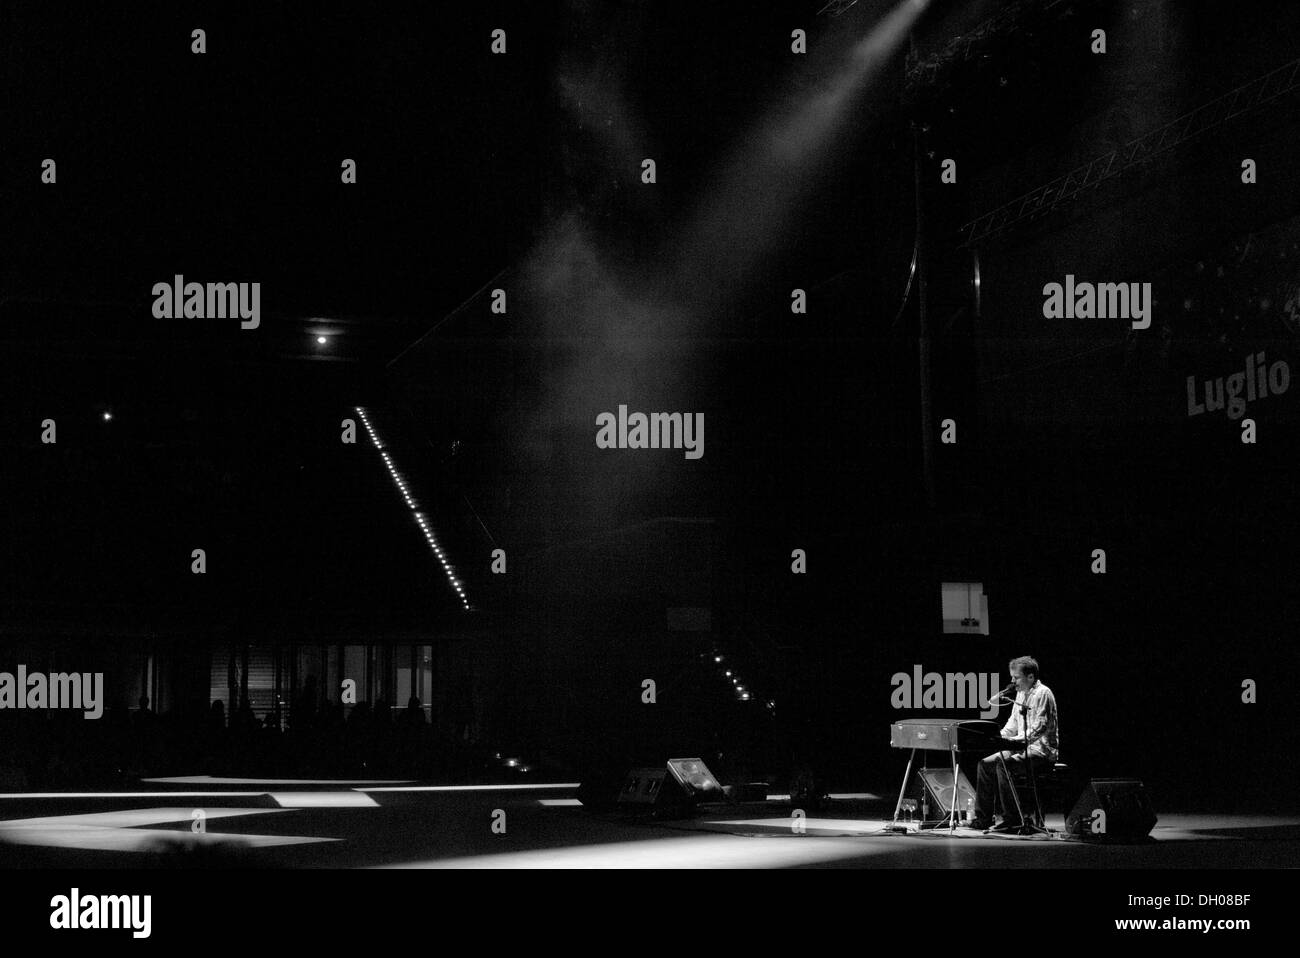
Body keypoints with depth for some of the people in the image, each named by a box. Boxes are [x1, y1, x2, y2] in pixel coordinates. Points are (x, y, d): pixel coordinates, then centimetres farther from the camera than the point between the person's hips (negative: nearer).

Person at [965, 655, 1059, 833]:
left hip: (1042, 751, -10)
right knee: (985, 763, 0)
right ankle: (983, 819, 1)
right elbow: (1012, 725, 20)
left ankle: (1012, 820, -25)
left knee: (1003, 763, -29)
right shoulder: (1021, 693, 15)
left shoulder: (1042, 694, -15)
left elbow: (1037, 730, -23)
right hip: (1024, 748, 10)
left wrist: (1014, 740, -30)